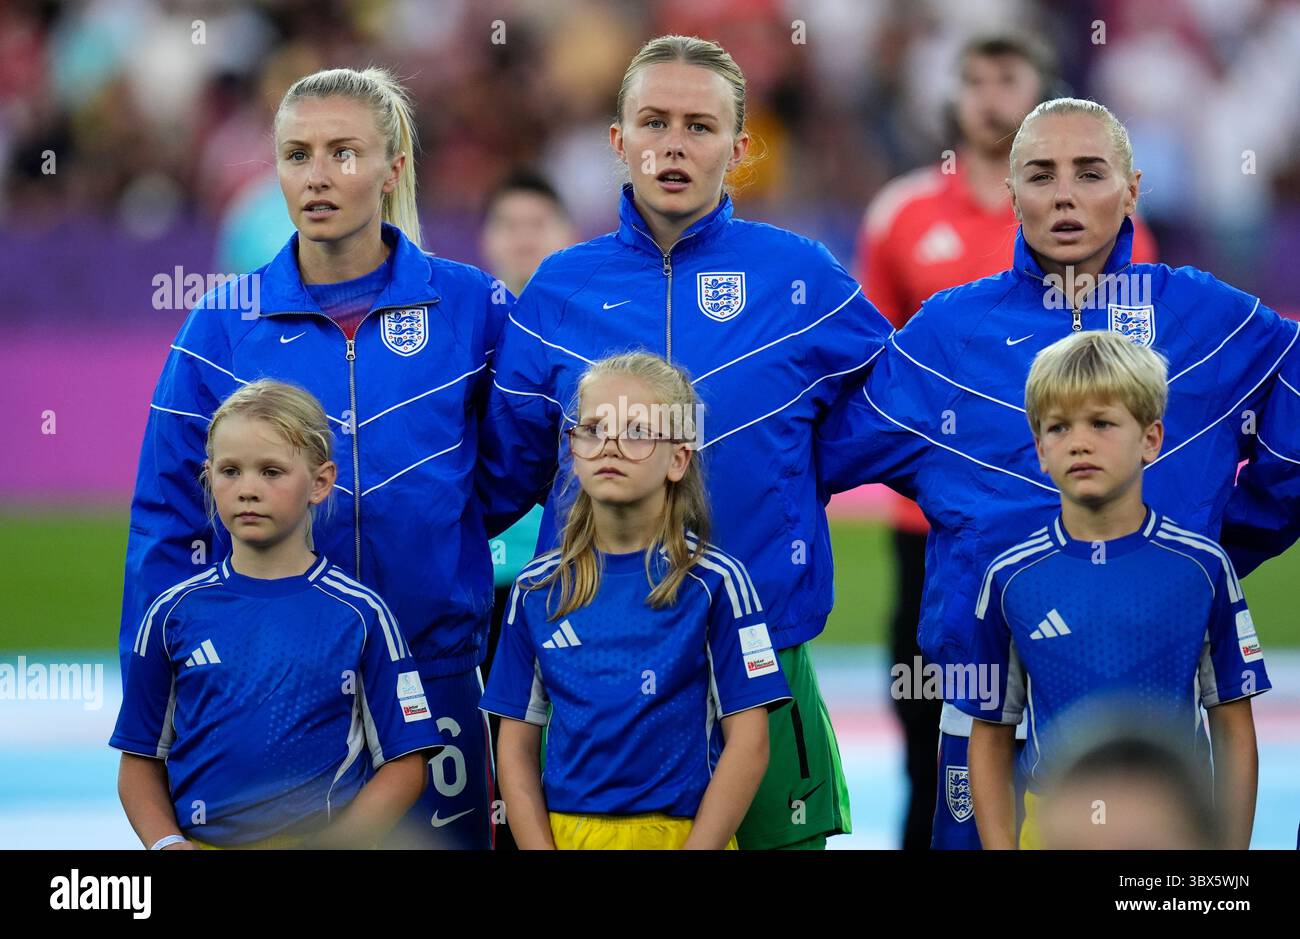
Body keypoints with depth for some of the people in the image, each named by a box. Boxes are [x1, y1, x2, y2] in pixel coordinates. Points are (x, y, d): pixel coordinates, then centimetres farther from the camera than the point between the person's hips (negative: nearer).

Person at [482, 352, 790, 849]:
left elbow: (748, 743, -9)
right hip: (561, 834, 3)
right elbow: (517, 746, 4)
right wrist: (540, 850, -9)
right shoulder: (536, 589, 4)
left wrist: (693, 850, -16)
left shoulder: (715, 583, -5)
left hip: (683, 833, -3)